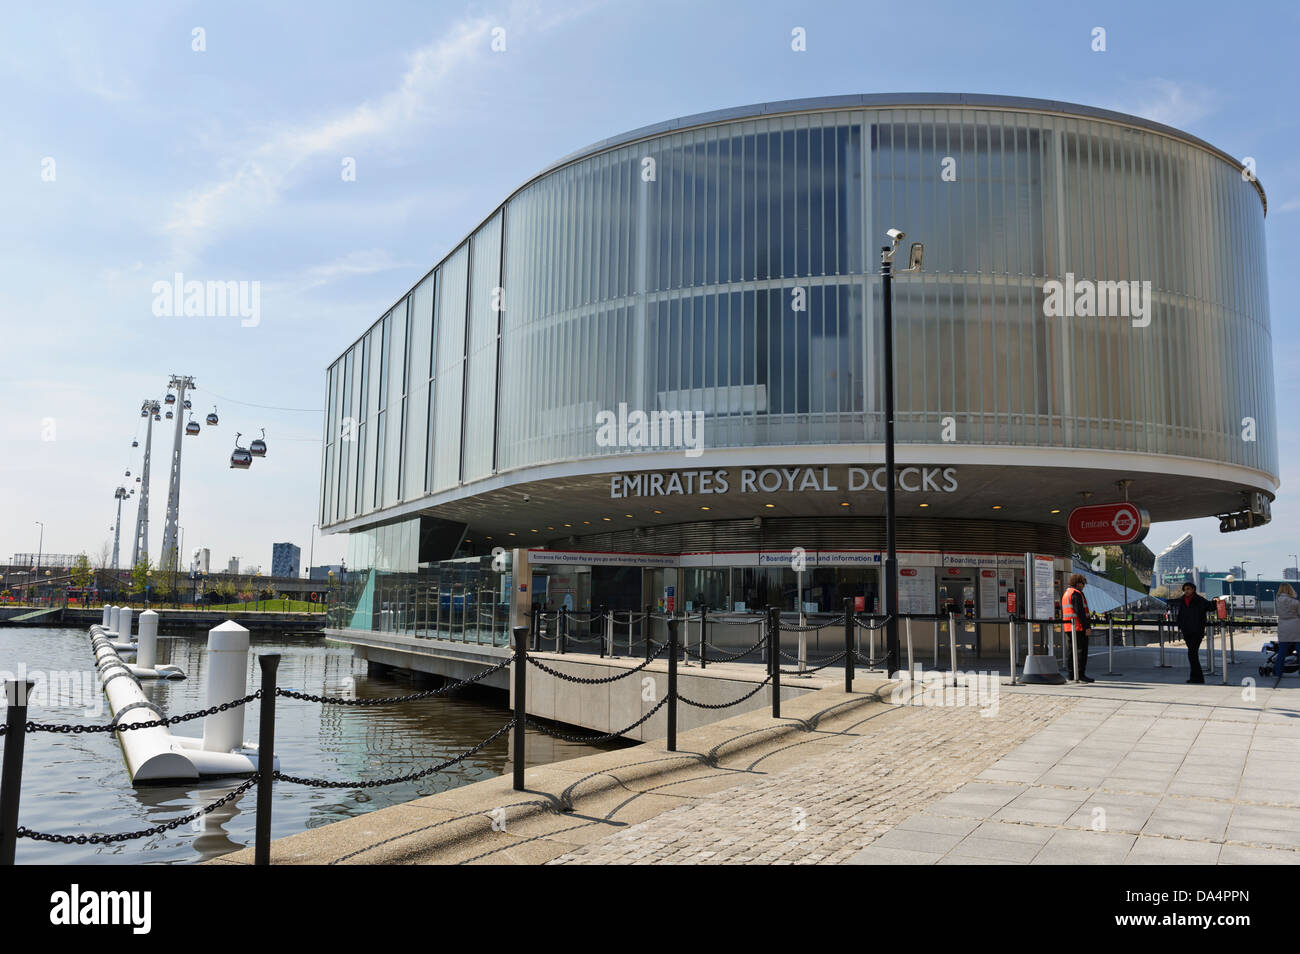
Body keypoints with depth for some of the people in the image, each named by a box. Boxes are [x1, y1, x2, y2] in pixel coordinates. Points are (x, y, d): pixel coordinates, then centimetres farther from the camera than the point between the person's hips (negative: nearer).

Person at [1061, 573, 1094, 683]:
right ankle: (1081, 674, -9)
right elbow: (1080, 612, -18)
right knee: (1081, 651, -7)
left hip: (1068, 628, 9)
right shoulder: (1076, 594, -10)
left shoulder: (1065, 594, 20)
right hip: (1079, 628, -9)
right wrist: (1087, 627, -19)